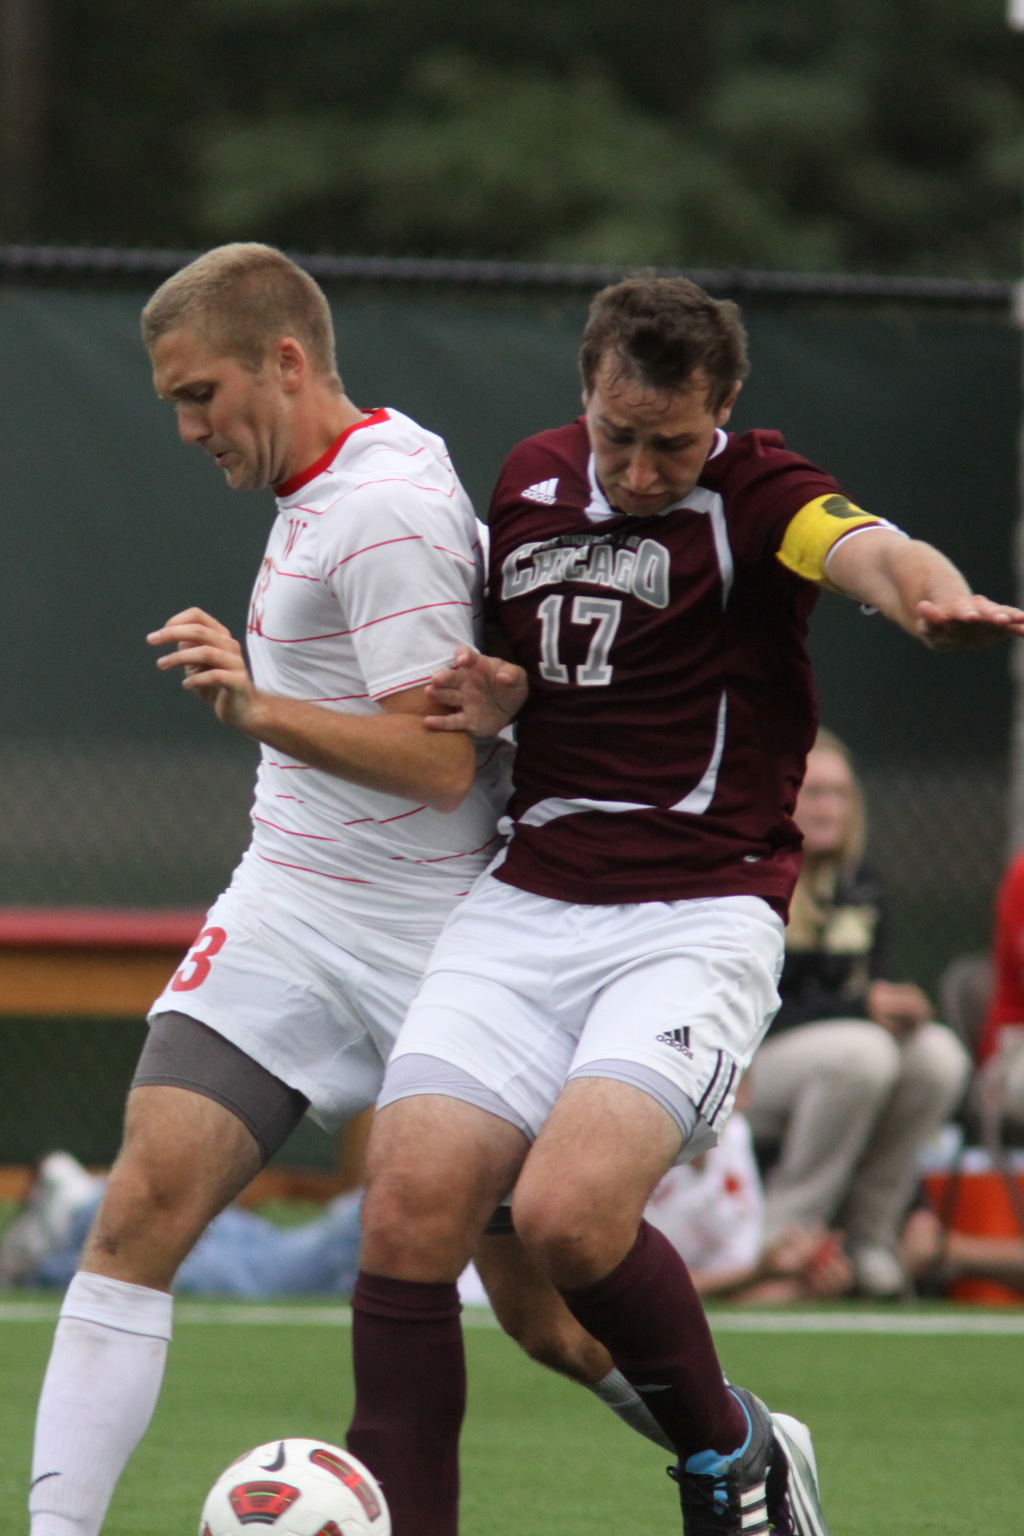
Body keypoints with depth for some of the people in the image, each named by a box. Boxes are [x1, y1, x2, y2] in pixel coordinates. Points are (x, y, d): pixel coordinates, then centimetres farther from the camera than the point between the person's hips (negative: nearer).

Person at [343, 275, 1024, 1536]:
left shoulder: (756, 496, -6)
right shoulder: (532, 479, 11)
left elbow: (872, 553, -28)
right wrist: (498, 697, 2)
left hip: (698, 917, -5)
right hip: (524, 903, 5)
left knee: (570, 1211, -24)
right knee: (409, 1206, -13)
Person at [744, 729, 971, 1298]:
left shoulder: (860, 889, 10)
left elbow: (875, 986, 11)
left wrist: (897, 1006, -15)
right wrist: (859, 1009, -24)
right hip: (742, 1072, -6)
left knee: (940, 1055, -22)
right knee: (859, 1052, -35)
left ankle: (867, 1230, -11)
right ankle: (785, 1229, -22)